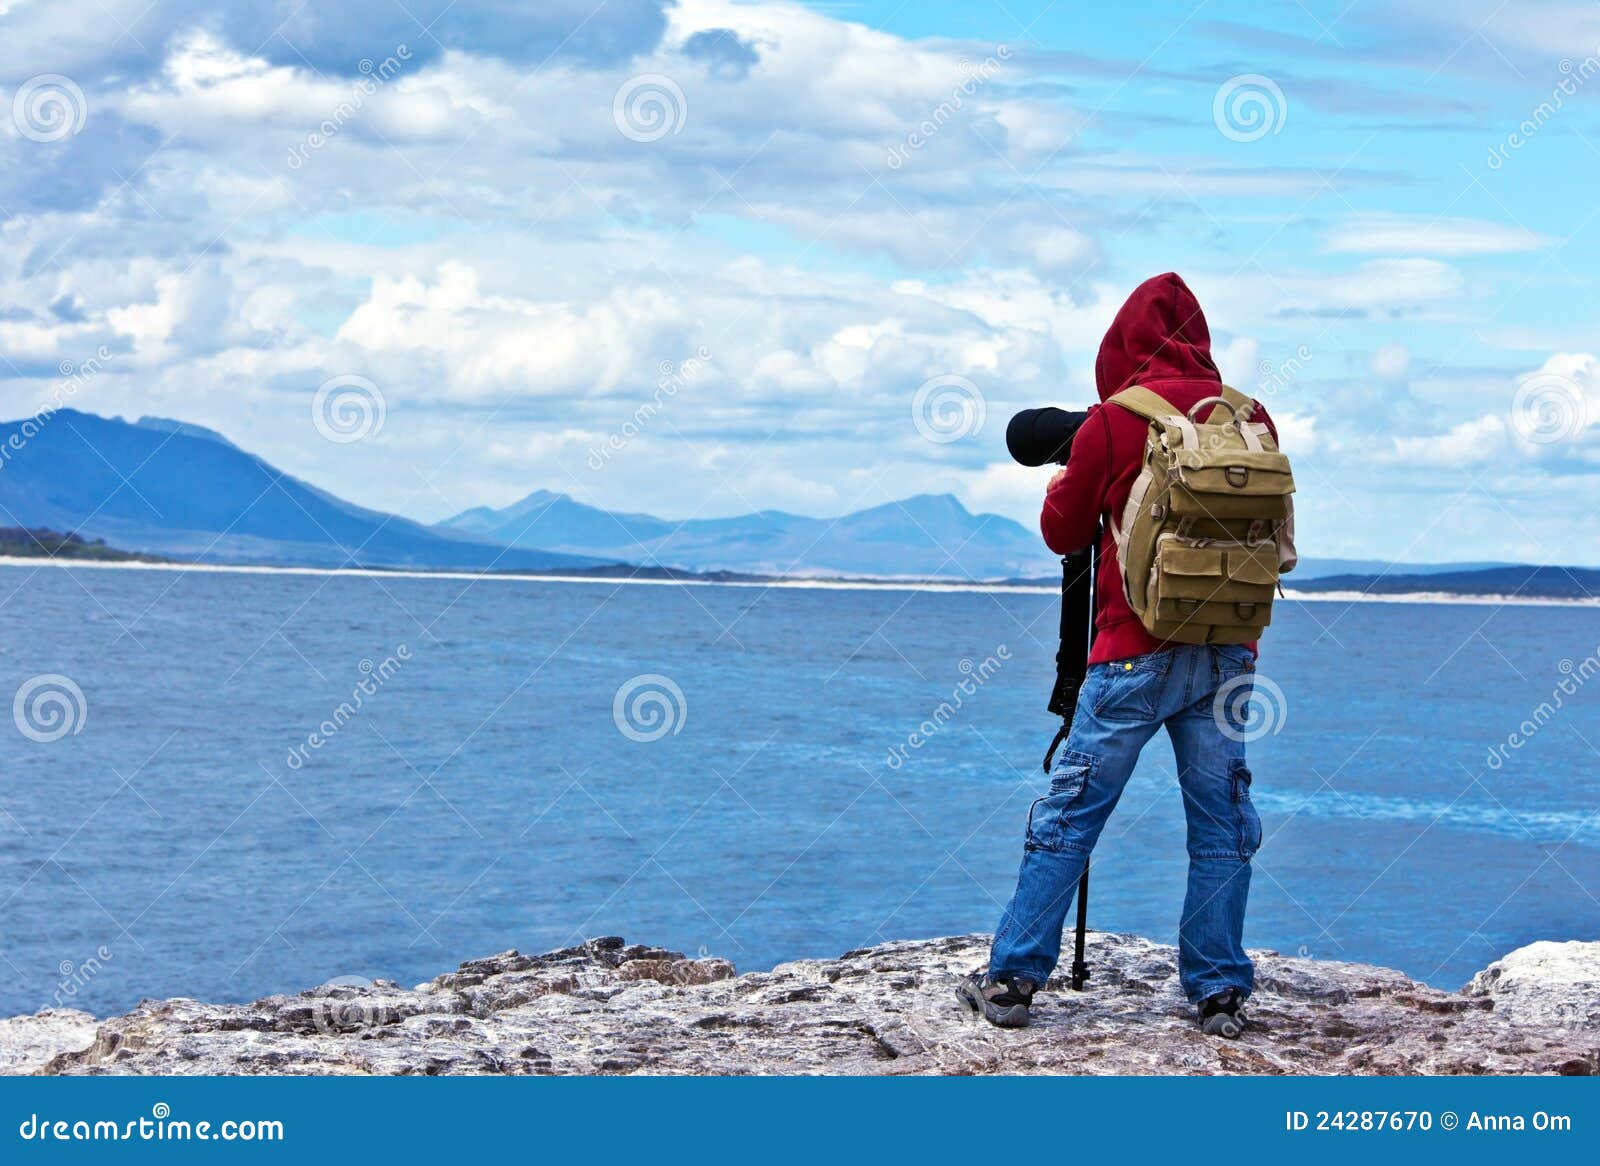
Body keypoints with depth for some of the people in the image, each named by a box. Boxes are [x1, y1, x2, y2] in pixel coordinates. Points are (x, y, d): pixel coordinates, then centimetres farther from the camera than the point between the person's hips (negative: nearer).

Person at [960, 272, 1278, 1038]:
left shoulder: (1112, 421, -5)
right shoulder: (1251, 417, 5)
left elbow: (1063, 532, 6)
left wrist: (1062, 481, 26)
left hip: (1135, 652, -3)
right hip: (1228, 652, 3)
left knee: (1068, 815, 3)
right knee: (1221, 824, 8)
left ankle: (1013, 978, 5)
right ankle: (1221, 994, 8)